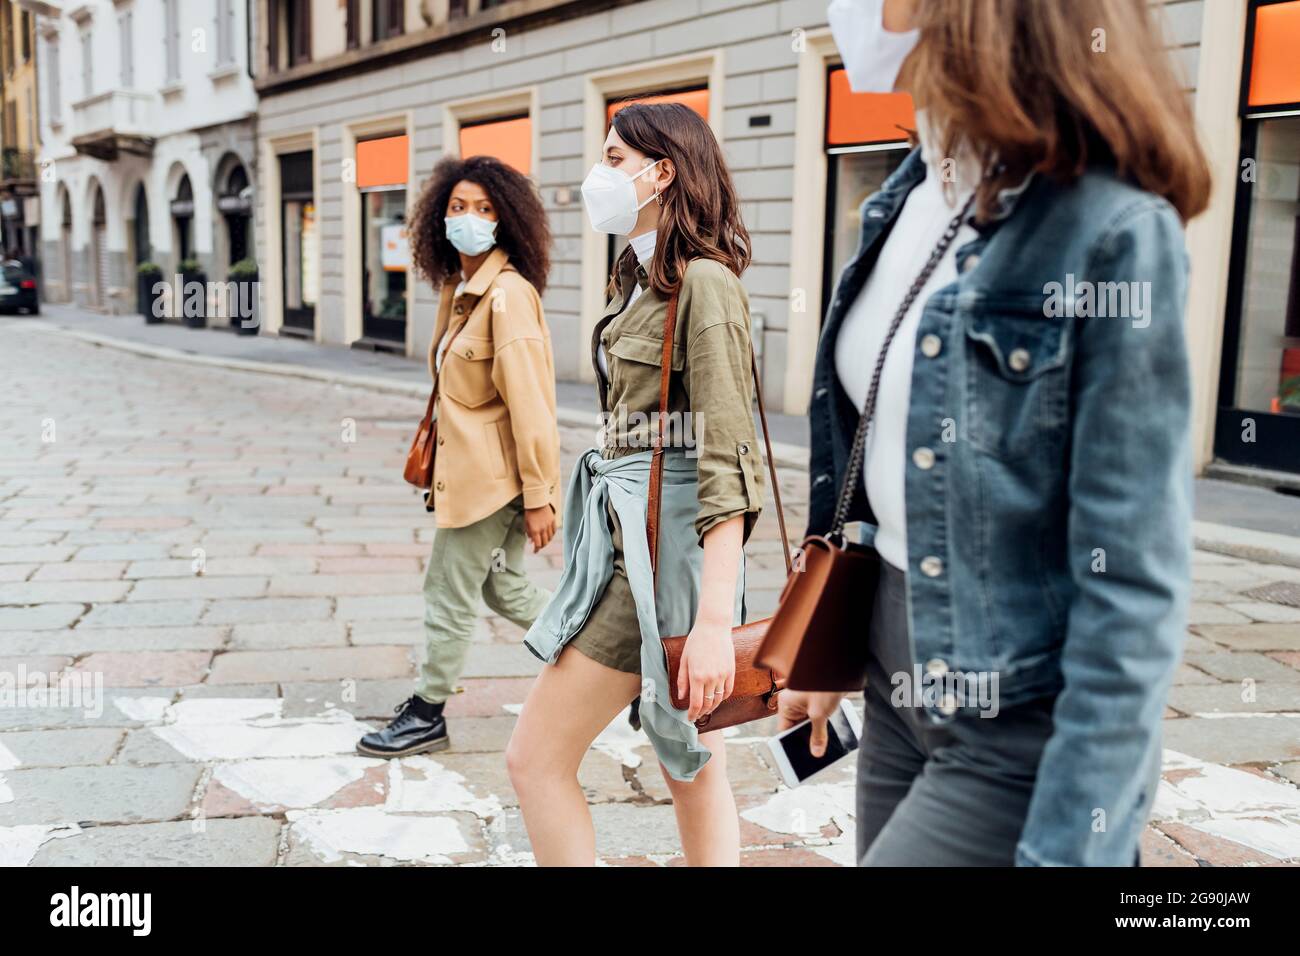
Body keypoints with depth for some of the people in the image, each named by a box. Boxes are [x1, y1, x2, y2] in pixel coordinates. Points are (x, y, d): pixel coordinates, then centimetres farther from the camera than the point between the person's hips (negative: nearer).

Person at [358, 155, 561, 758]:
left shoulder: (509, 293, -19)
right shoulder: (458, 288, 10)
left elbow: (529, 401, -22)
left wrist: (538, 497, -21)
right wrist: (434, 460, 18)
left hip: (495, 474, -10)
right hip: (467, 467, 10)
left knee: (450, 592, 4)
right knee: (503, 586, 19)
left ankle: (427, 716, 22)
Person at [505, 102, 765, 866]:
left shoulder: (705, 285, -14)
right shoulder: (641, 280, 16)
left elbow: (727, 458, -20)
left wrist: (713, 621, -26)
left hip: (666, 542, -9)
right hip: (632, 526, 9)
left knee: (538, 759, -2)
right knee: (693, 765, 14)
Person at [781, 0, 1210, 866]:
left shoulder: (1110, 229, -20)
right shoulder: (906, 203, 3)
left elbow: (1134, 582, -20)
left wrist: (1070, 845, -19)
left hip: (1021, 733, -7)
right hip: (898, 681, 7)